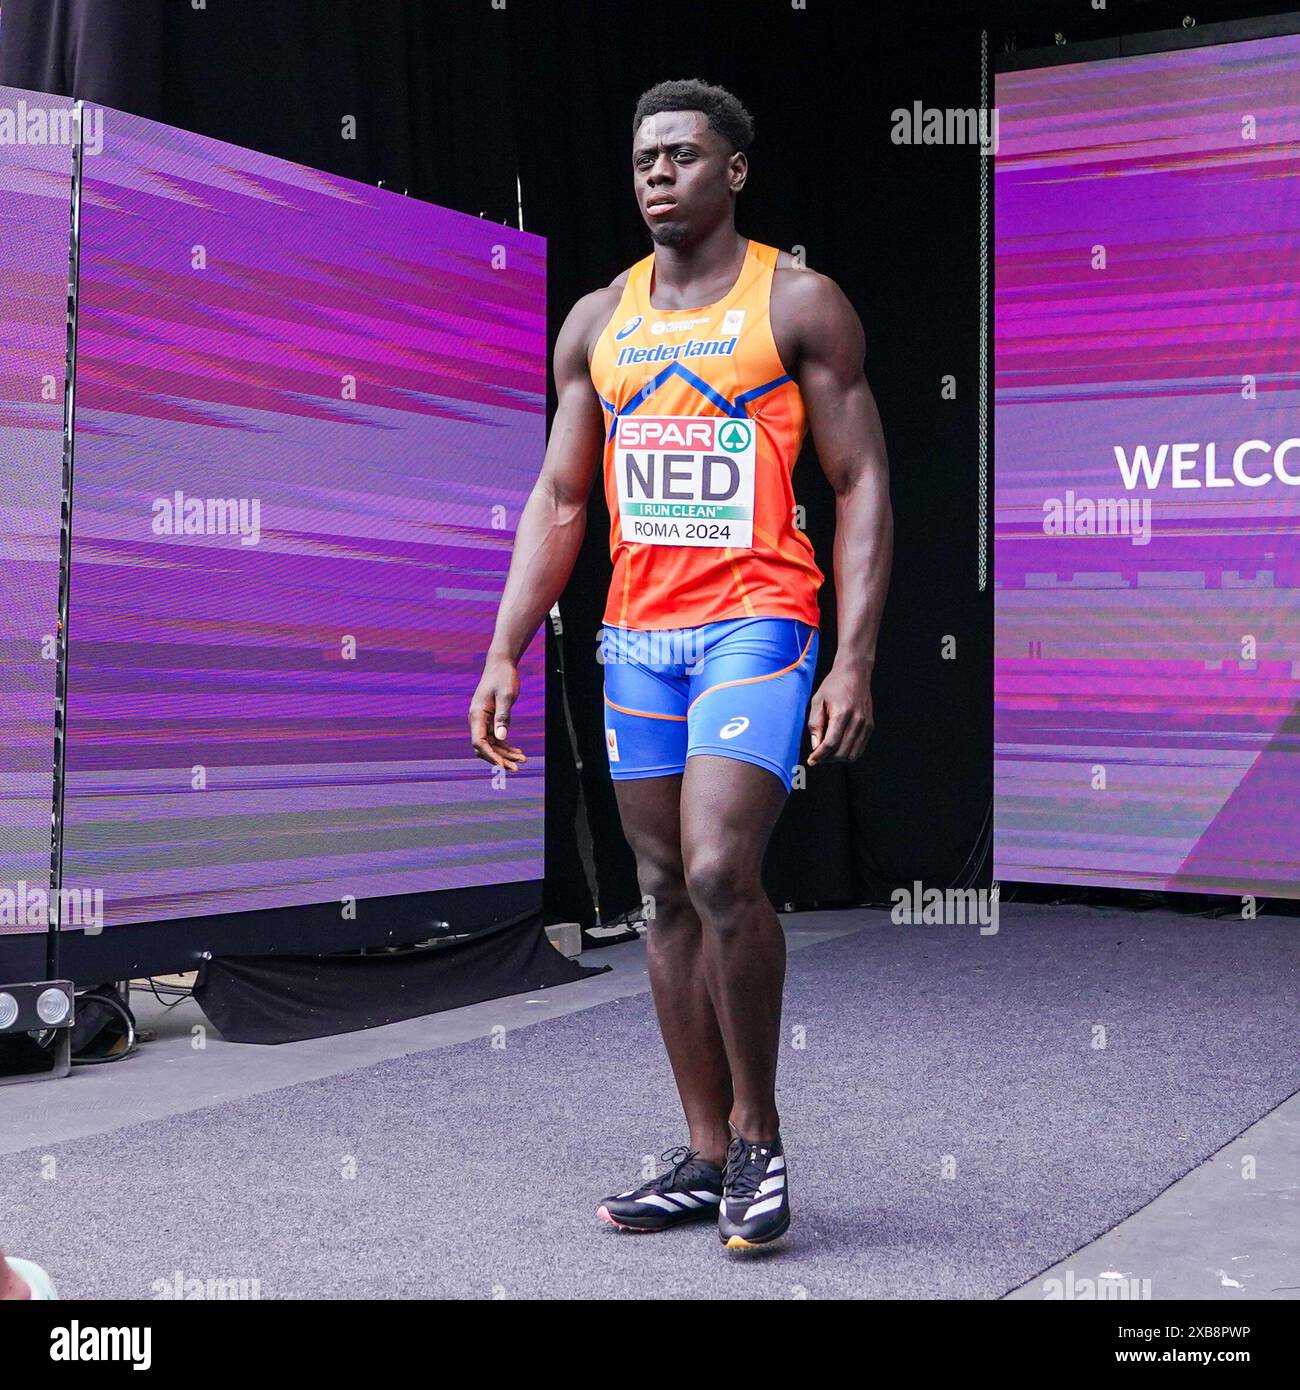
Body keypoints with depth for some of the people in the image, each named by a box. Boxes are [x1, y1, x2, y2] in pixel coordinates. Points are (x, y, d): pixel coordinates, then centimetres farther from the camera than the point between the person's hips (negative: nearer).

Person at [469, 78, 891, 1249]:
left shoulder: (799, 305, 0)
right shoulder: (598, 323, 13)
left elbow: (862, 486, -3)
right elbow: (559, 501, 15)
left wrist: (855, 662, -13)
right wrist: (504, 657, 7)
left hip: (755, 623, -5)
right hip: (637, 634, 6)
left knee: (720, 873, -19)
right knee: (667, 892, 6)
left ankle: (759, 1132, 3)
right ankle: (708, 1158, 16)